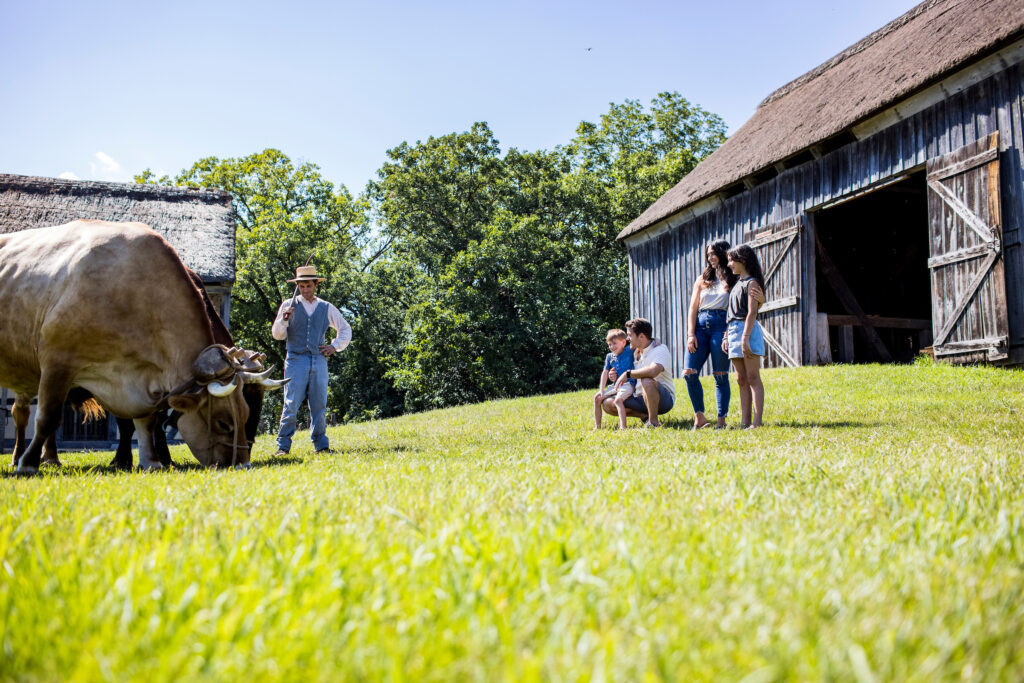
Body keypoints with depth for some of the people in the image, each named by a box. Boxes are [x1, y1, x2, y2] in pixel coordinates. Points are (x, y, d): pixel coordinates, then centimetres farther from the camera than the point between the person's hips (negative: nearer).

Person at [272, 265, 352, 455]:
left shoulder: (327, 308, 13)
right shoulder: (289, 305, 9)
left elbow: (345, 329, 24)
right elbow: (277, 334, 5)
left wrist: (335, 346, 9)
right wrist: (284, 320, -15)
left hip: (319, 360, 2)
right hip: (296, 360, -2)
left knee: (319, 405, 2)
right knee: (291, 404, -8)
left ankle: (321, 445, 9)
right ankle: (283, 446, -4)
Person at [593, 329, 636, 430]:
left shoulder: (629, 351, -2)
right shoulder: (609, 356, 11)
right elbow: (605, 373, 13)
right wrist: (601, 390, 9)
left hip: (628, 384, -7)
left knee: (618, 399, -32)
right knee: (597, 398, 6)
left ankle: (623, 427, -41)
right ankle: (597, 426, 12)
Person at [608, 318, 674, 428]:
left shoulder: (661, 349, -12)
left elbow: (653, 371, -35)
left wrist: (628, 374, -25)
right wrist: (616, 378, 0)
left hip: (664, 399, -8)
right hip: (641, 399, 8)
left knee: (647, 380, -39)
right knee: (608, 404, -7)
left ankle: (653, 421, -24)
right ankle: (645, 416, -1)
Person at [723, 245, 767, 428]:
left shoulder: (751, 283, -7)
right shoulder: (738, 283, 19)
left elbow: (752, 313, -15)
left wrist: (745, 337, -23)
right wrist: (727, 337, 16)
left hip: (748, 330, -9)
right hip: (734, 330, 9)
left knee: (753, 378, -9)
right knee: (742, 380, 5)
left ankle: (757, 422, -10)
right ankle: (745, 421, 6)